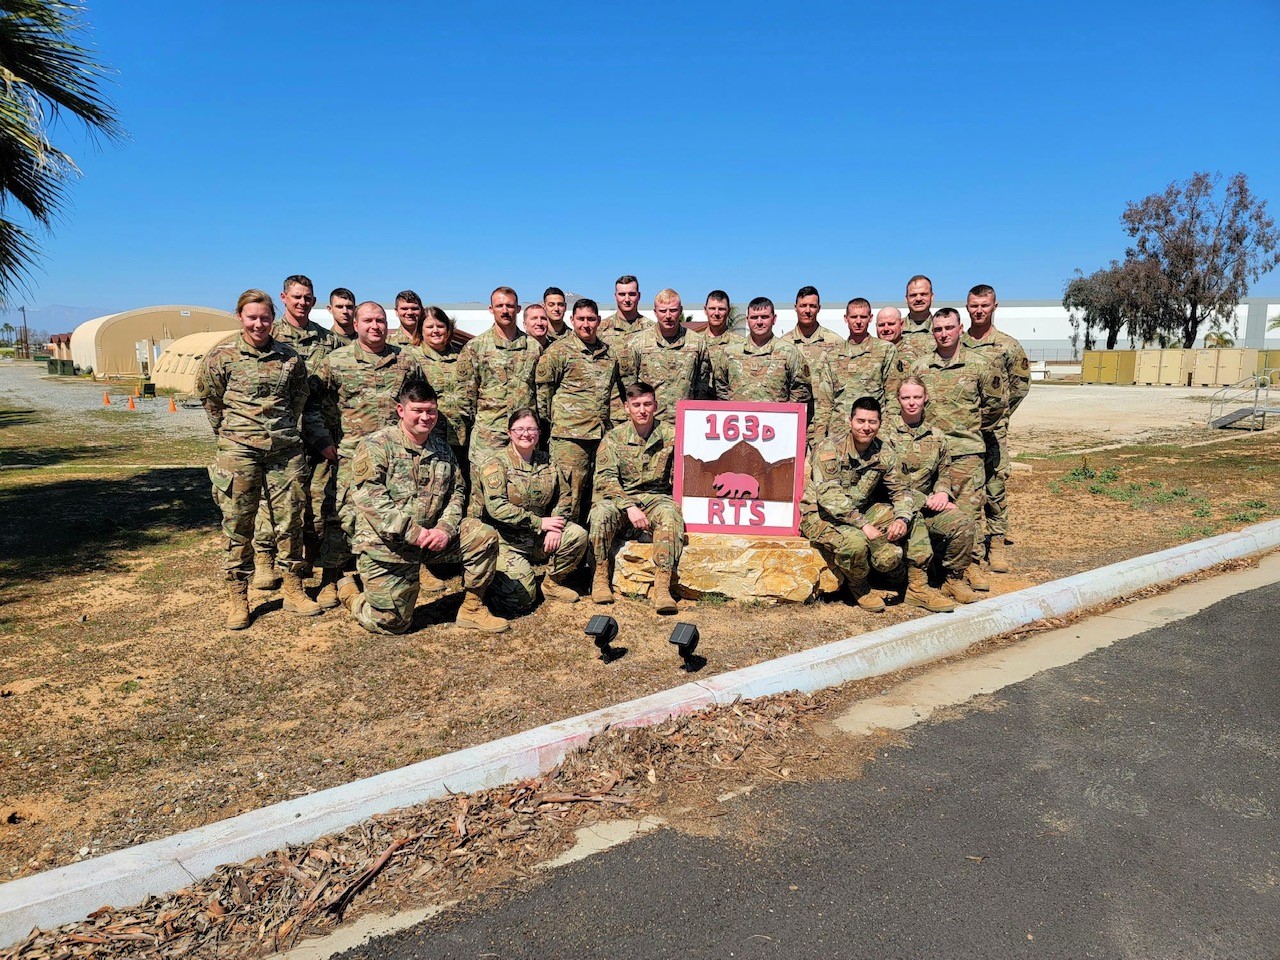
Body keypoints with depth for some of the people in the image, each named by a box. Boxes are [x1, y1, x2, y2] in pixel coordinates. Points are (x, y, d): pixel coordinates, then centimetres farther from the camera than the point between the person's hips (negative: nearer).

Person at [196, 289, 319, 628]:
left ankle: (294, 591, 20)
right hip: (239, 451, -2)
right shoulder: (221, 356, -1)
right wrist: (228, 431, 11)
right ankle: (237, 599, 14)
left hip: (285, 448, 2)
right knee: (237, 525, 3)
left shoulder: (290, 357, 5)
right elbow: (209, 399, 10)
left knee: (289, 521, 7)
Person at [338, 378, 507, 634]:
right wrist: (414, 533, -23)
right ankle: (350, 591, 26)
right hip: (385, 544, -5)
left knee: (484, 536, -13)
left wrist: (445, 528, -10)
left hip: (431, 536, 5)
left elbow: (456, 492, 11)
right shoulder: (375, 445, -9)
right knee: (392, 623, -5)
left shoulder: (442, 448, 10)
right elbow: (368, 497, -19)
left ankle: (472, 608, 2)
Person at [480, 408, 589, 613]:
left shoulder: (548, 463, 9)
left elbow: (564, 496, 9)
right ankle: (498, 575, 15)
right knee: (520, 600, -19)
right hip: (508, 542, -5)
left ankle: (553, 583, 3)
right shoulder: (497, 464, -8)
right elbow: (496, 507, -19)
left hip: (540, 538, 5)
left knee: (578, 535, -20)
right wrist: (540, 522, -19)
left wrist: (556, 527, -11)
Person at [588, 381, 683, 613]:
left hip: (655, 498, 0)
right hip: (620, 498, 0)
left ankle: (662, 586, -38)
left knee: (670, 515, -34)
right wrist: (630, 507, -21)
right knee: (601, 513, -33)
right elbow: (605, 479, -8)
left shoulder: (670, 435, 5)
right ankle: (601, 577, -16)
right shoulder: (613, 438, 2)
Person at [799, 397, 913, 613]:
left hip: (860, 513, 6)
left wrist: (902, 519, -19)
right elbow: (829, 496, -26)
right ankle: (860, 589, -2)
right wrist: (863, 525, -32)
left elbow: (900, 491, 4)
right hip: (819, 514, -5)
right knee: (855, 542, -34)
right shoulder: (829, 449, -17)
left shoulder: (885, 455, 1)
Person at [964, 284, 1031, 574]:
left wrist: (998, 414, 2)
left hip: (993, 429, -2)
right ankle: (972, 544, 18)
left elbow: (1021, 385, 6)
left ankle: (996, 546, 7)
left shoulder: (1008, 346, 3)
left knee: (996, 487, -2)